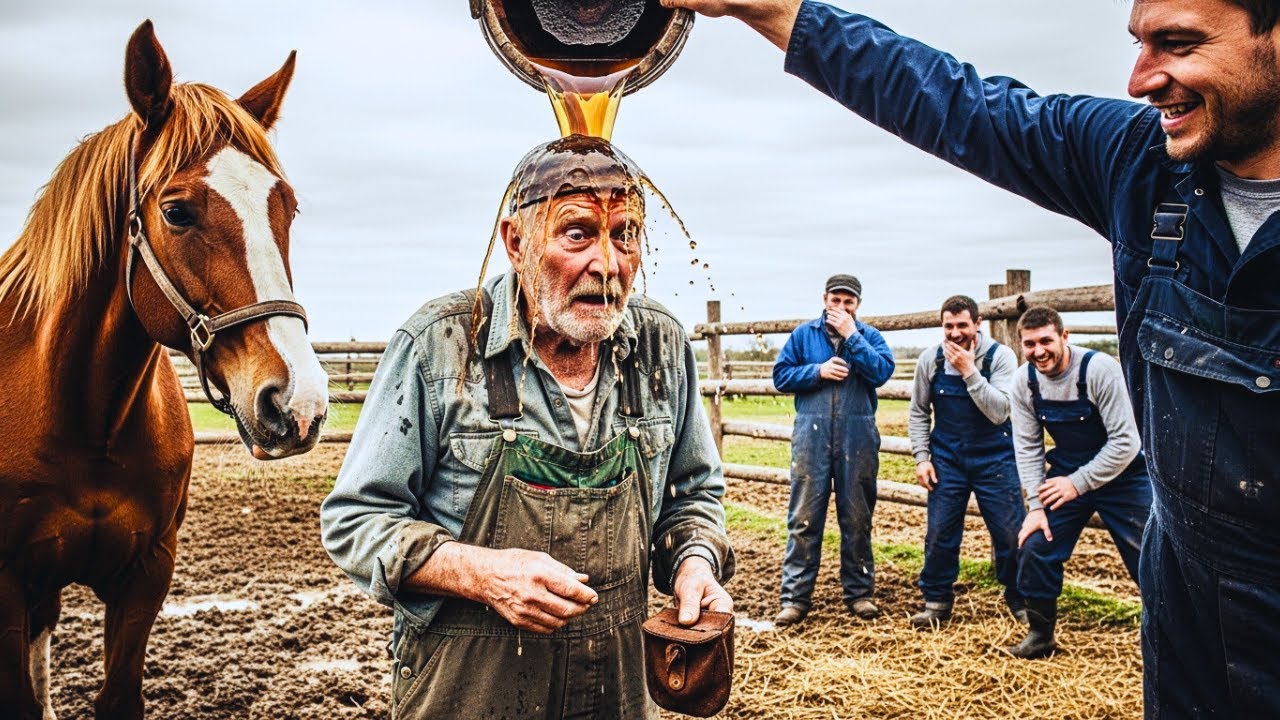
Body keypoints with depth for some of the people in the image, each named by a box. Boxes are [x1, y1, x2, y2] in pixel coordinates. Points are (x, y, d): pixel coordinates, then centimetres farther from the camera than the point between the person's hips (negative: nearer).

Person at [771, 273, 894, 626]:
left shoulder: (869, 335, 6)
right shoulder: (803, 334, 7)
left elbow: (882, 371, -11)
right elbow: (781, 375, 3)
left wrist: (851, 335, -12)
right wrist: (818, 371, -10)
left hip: (857, 437, 0)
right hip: (812, 435, 0)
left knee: (857, 518, 8)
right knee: (804, 517, -2)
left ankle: (859, 592, 20)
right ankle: (795, 597, 3)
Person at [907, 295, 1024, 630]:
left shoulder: (1000, 356, -11)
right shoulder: (930, 359, -4)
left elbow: (999, 412, -22)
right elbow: (919, 412, 7)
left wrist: (969, 371, -27)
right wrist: (921, 457, -1)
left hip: (994, 460, -2)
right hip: (947, 460, 2)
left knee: (1011, 534, 1)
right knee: (939, 533, 2)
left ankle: (1020, 600, 22)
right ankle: (937, 601, 18)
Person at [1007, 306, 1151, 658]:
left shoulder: (1099, 369, -23)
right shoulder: (1025, 382, -8)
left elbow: (1125, 441, -22)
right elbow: (1027, 447, -3)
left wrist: (1078, 483, -21)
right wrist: (1035, 505, -10)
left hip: (1121, 474, -4)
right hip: (1067, 476, 4)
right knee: (1035, 548, -3)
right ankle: (1040, 636, 15)